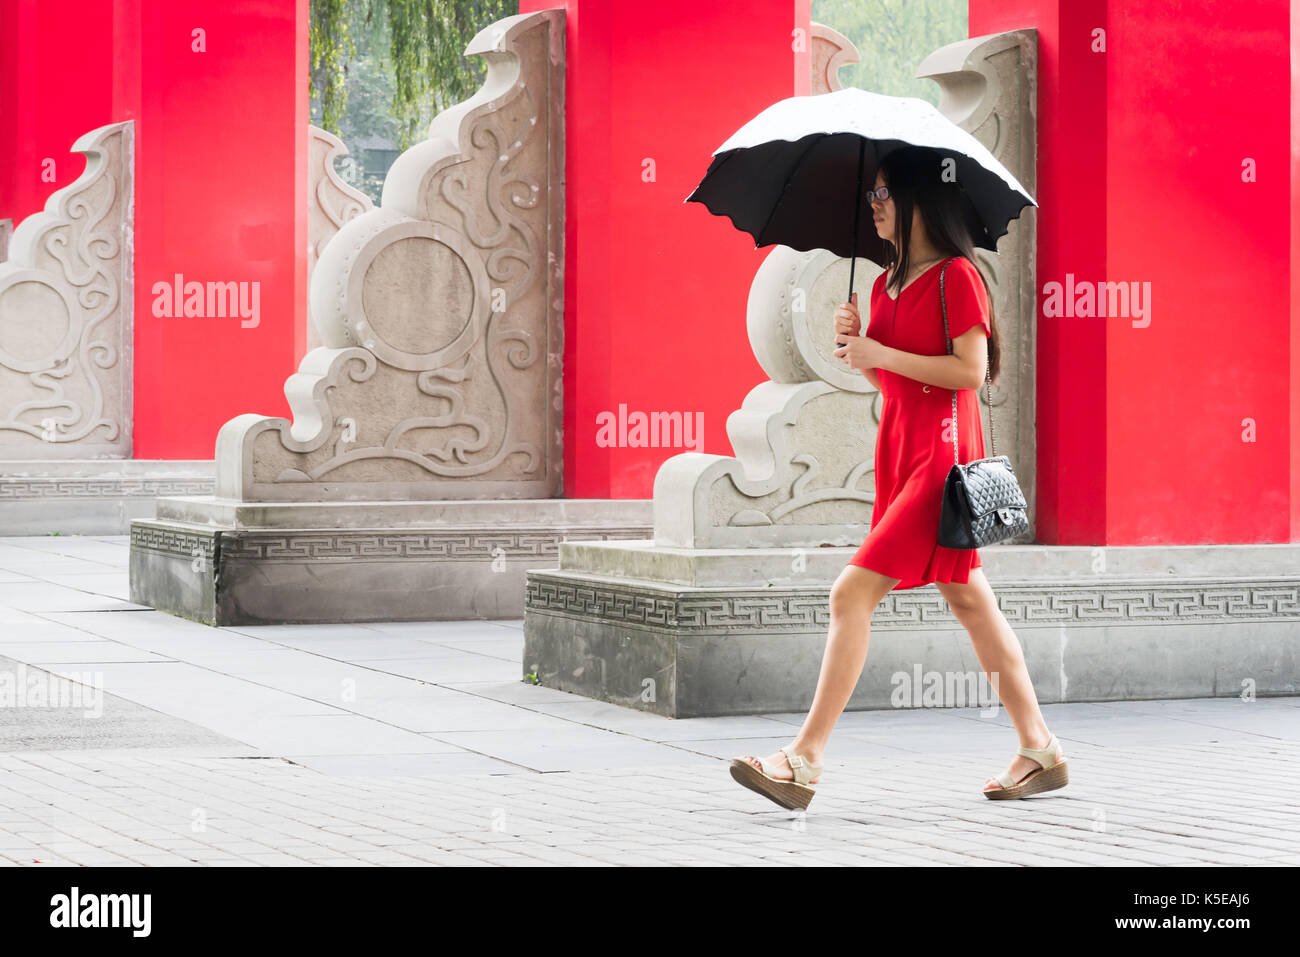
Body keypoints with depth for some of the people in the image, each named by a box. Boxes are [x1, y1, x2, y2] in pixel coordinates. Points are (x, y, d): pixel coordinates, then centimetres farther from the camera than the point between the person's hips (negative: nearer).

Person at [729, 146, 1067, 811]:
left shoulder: (956, 276, -9)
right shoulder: (887, 283, 17)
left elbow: (969, 370, -16)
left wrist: (879, 352, -14)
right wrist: (855, 346, 3)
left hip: (940, 454, -9)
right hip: (899, 450, 9)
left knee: (852, 593, -14)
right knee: (968, 599, 11)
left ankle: (803, 761, -14)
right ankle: (1039, 750, 17)